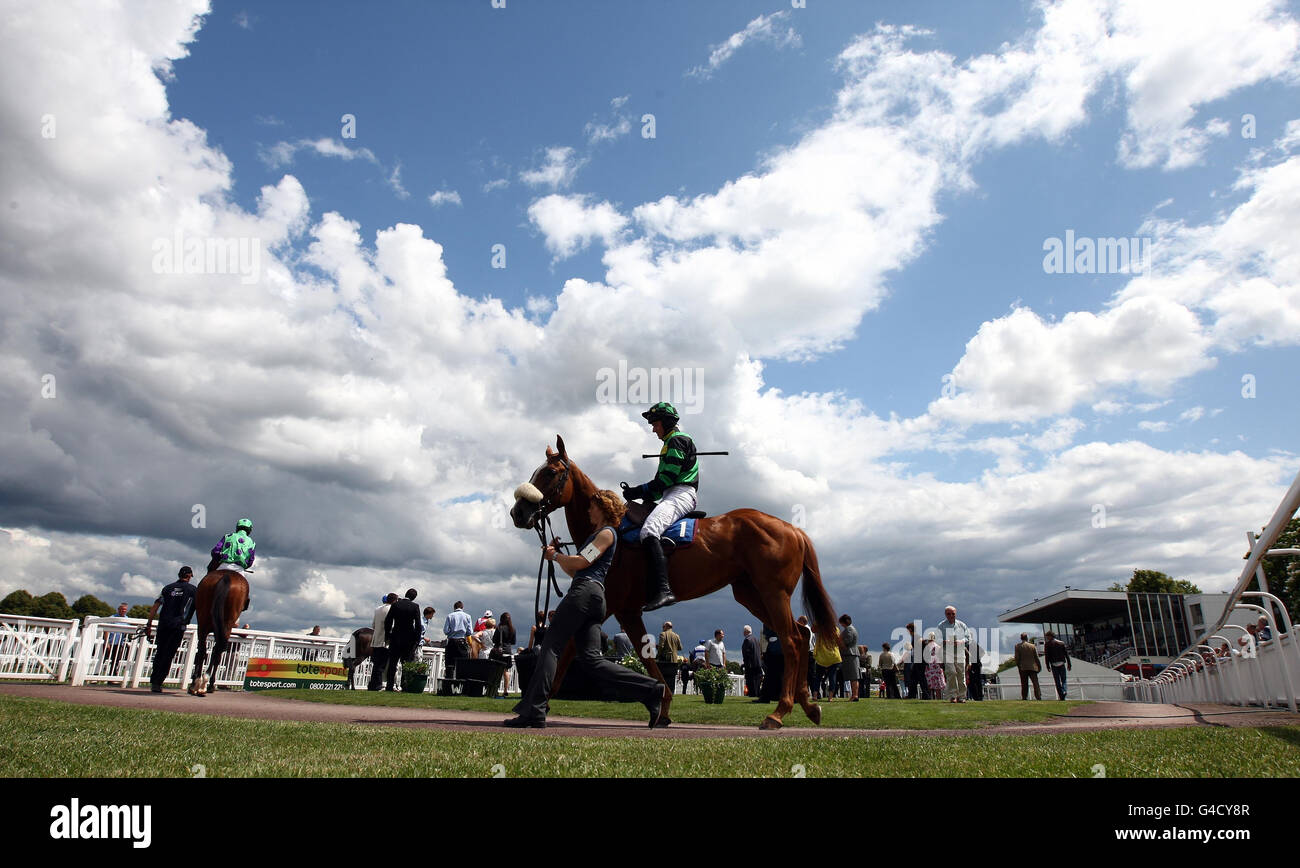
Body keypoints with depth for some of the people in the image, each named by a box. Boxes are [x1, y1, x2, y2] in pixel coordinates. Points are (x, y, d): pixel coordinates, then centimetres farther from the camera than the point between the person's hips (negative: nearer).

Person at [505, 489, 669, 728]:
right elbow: (573, 571, 29)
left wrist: (555, 555, 2)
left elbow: (580, 562, -11)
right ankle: (653, 691, -4)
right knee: (590, 658, 1)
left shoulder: (607, 533, 0)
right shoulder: (597, 535, 30)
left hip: (585, 591, -10)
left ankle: (534, 711, -9)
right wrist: (558, 557, 18)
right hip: (595, 595, 10)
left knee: (551, 647, -8)